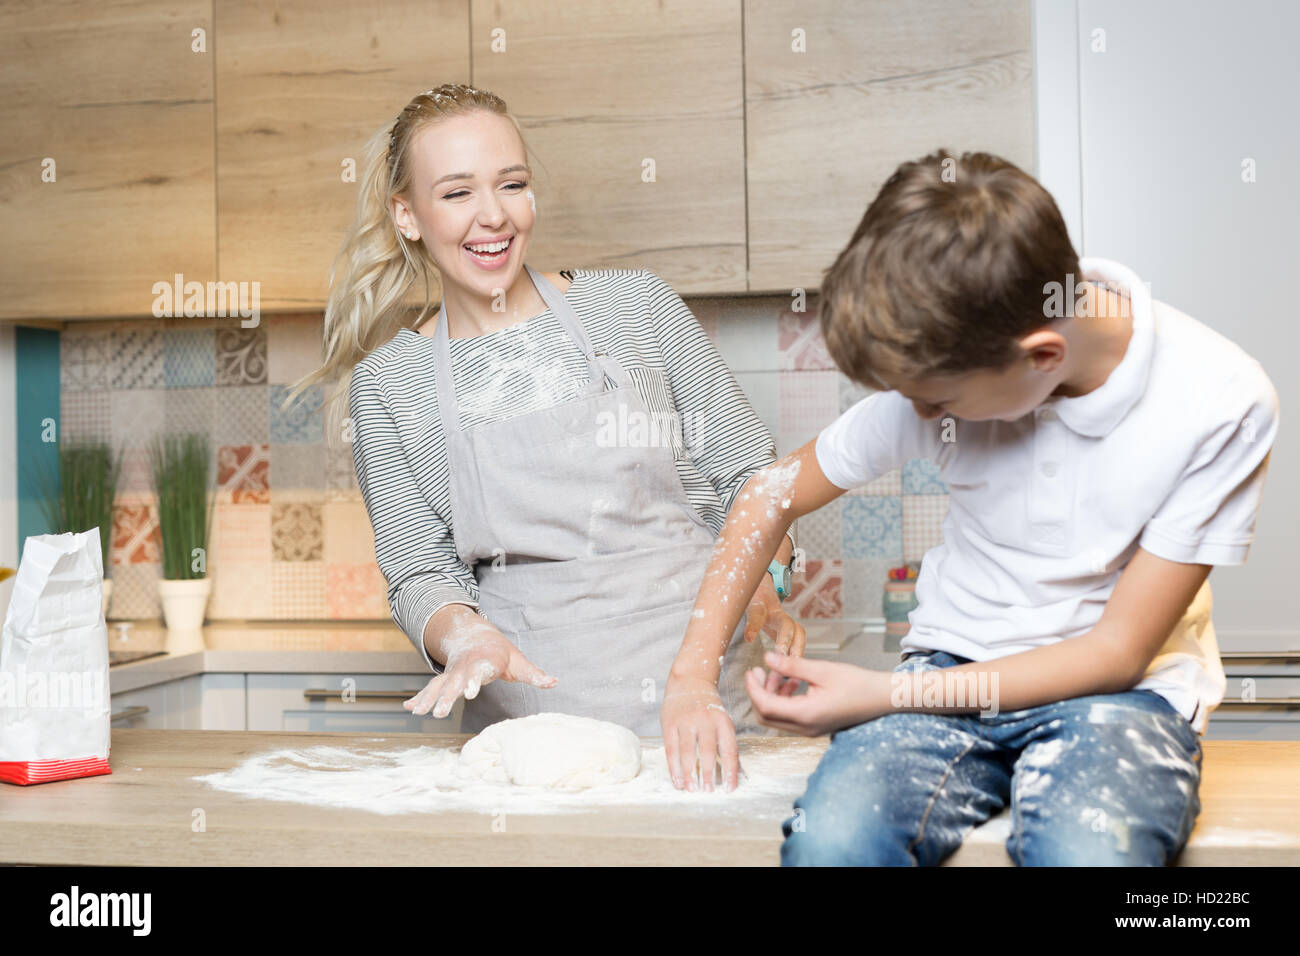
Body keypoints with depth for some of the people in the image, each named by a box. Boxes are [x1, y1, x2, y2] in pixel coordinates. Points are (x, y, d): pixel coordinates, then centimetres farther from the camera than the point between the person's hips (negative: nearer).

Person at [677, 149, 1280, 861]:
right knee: (828, 842, -30)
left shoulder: (1222, 402, -17)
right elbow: (777, 495, 6)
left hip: (1123, 686, -2)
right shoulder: (941, 368, -10)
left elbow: (1118, 651, -12)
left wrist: (884, 695, -16)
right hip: (953, 670, 2)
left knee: (1089, 853, -38)